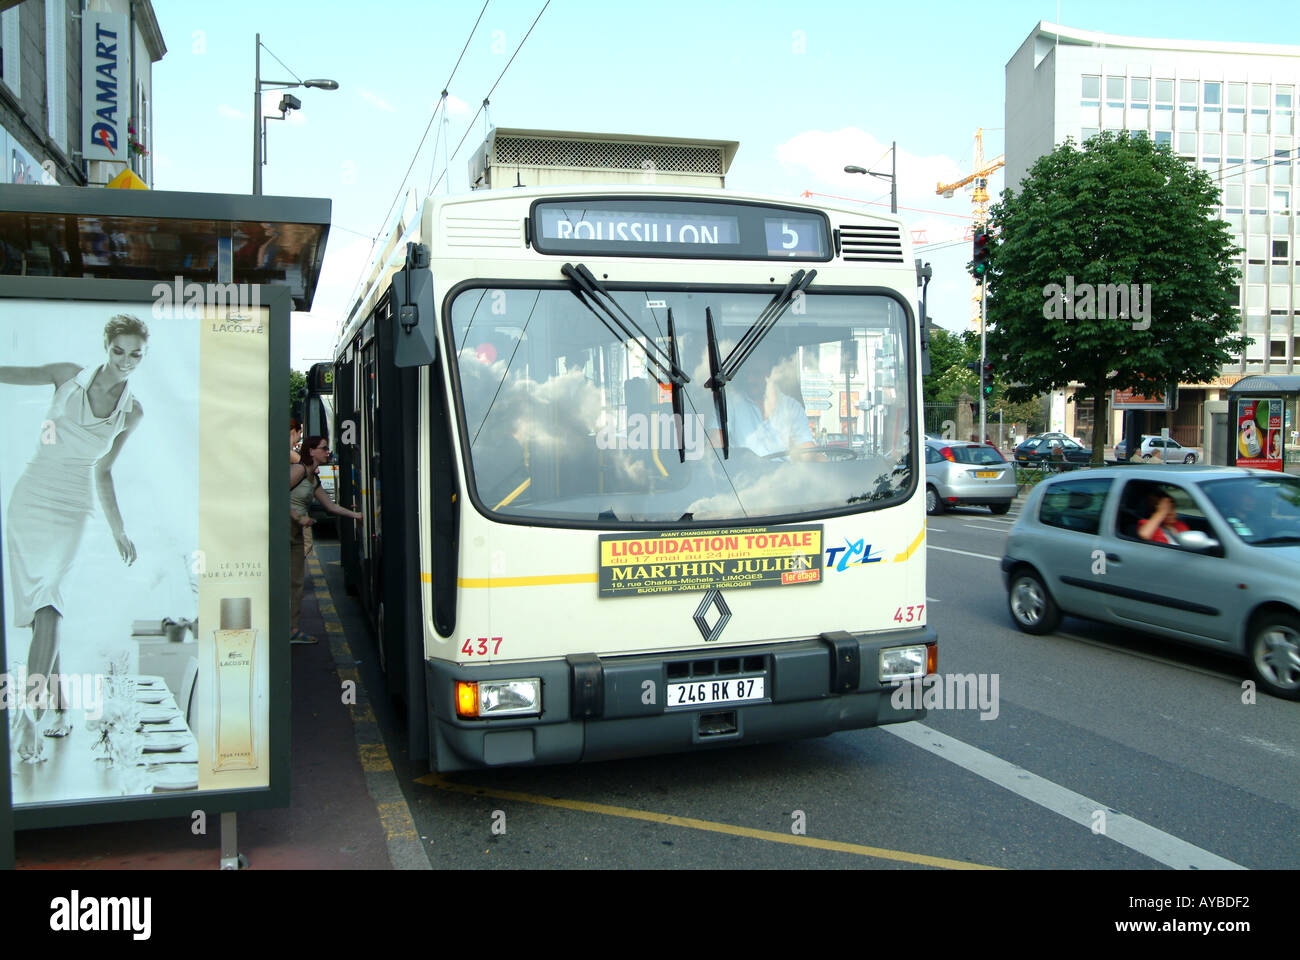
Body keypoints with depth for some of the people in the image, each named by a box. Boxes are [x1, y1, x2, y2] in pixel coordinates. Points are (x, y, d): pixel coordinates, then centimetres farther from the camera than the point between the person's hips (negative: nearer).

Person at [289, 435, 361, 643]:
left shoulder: (314, 479, 16)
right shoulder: (298, 469, -11)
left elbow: (330, 506, 21)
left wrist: (356, 515, 15)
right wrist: (299, 517, -14)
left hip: (296, 532, 9)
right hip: (283, 526, -9)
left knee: (296, 580, 10)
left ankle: (292, 629, 15)